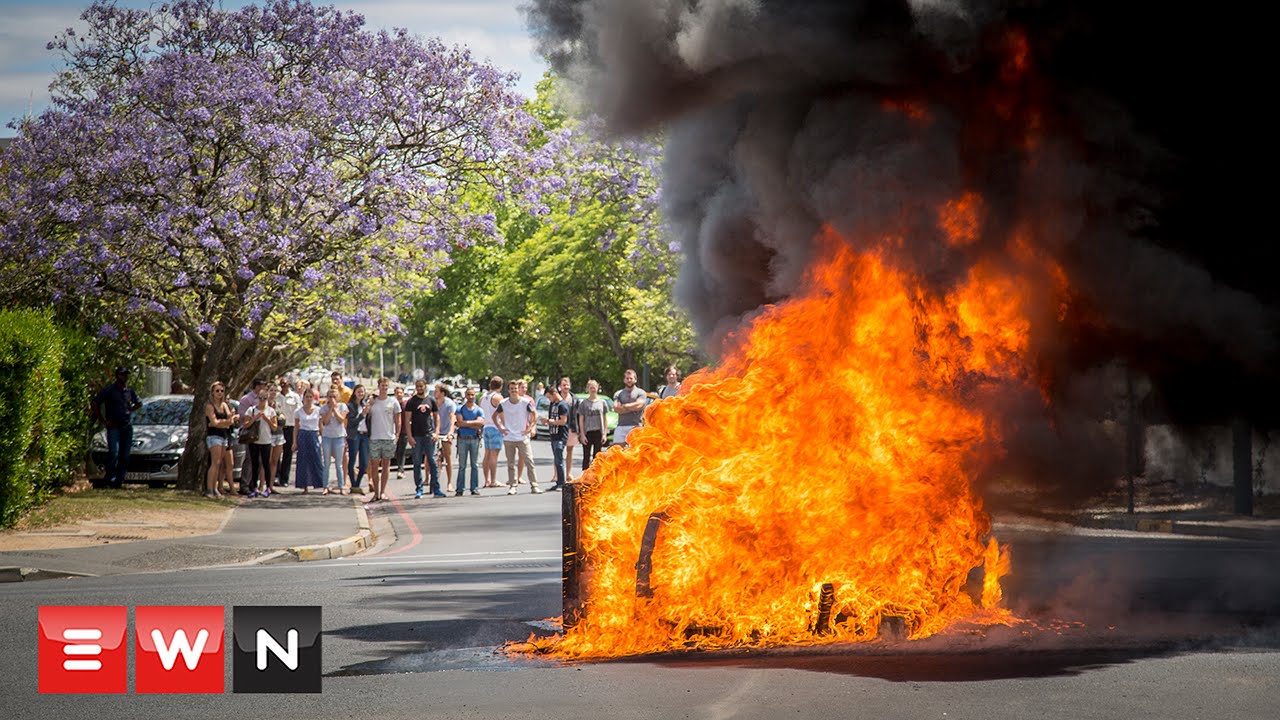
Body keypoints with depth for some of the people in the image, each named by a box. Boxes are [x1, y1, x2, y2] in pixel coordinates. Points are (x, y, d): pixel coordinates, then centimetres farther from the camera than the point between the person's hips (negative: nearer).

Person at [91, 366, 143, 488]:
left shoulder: (129, 391, 13)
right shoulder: (109, 390, -2)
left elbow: (139, 403, 31)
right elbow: (95, 403, -3)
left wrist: (130, 411, 13)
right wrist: (103, 421, -4)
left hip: (127, 427, 5)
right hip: (114, 426, -5)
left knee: (124, 455, 2)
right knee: (114, 452, -19)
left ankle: (119, 480, 7)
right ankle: (109, 477, -10)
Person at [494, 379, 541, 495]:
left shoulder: (526, 402, -4)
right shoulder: (503, 404, 1)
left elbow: (535, 414, 5)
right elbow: (494, 415, 14)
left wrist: (530, 428, -3)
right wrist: (500, 428, 4)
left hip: (523, 437, -2)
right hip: (508, 438, 2)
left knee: (529, 462, -6)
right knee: (510, 464, 4)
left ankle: (534, 485, -3)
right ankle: (512, 486, 10)